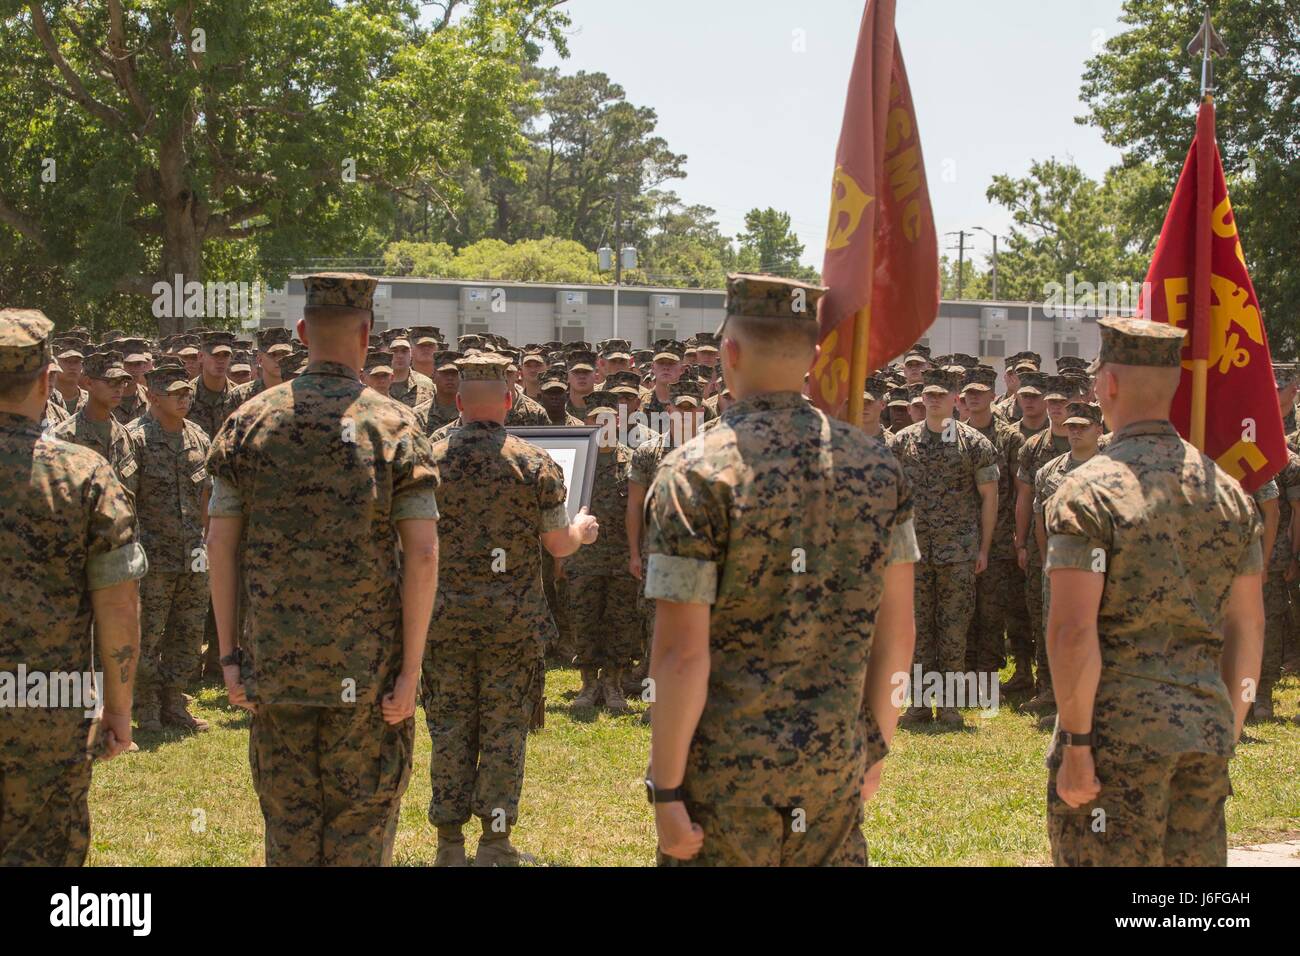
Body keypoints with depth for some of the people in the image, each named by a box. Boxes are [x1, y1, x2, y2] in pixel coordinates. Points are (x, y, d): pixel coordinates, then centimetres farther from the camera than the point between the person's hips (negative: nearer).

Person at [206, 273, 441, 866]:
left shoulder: (250, 421, 1)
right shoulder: (393, 426, -5)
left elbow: (220, 543, 1)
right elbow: (422, 554, -10)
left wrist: (229, 654, 6)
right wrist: (411, 668, -6)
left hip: (274, 661, 2)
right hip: (366, 663, -2)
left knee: (287, 818, 11)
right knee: (361, 818, 7)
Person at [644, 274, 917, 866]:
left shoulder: (696, 473, -13)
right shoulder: (875, 465, 1)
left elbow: (682, 655, -16)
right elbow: (897, 630, 6)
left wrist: (666, 789, -11)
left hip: (725, 773, -4)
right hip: (837, 765, 4)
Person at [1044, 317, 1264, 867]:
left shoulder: (1089, 492, -11)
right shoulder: (1227, 491, 8)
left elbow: (1073, 629, -17)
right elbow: (1248, 625, 12)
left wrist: (1075, 745, -13)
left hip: (1117, 727, -6)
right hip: (1206, 726, 6)